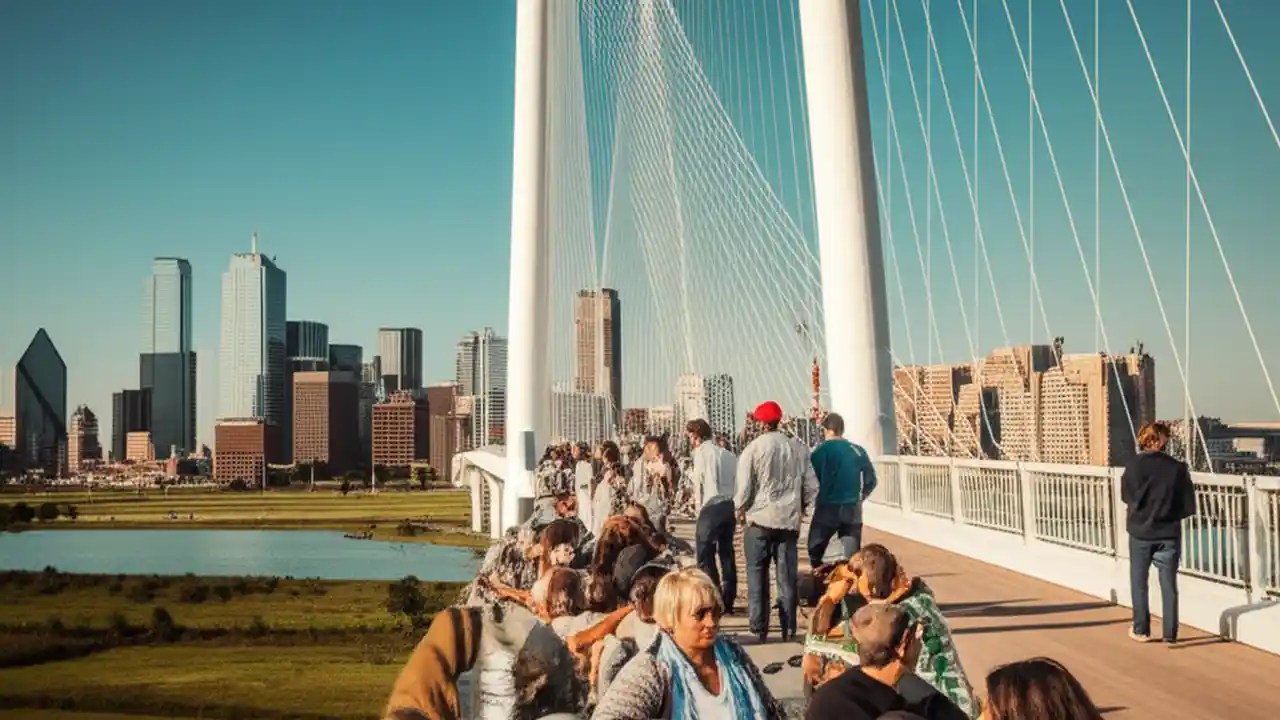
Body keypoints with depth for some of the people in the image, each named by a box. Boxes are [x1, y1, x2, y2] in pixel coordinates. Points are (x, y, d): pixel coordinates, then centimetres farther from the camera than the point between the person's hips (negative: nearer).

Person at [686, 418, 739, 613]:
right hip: (730, 506, 7)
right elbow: (737, 480, 7)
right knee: (727, 552, 13)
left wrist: (699, 505, 3)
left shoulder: (702, 452, -4)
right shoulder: (727, 454, 12)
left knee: (705, 554, 0)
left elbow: (699, 482, -7)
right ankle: (728, 601, 18)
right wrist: (737, 505, 8)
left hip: (711, 507, -6)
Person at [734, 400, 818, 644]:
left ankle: (760, 629, 5)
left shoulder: (753, 449, -10)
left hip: (759, 520, -3)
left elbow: (744, 488, -10)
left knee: (757, 576, 7)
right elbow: (812, 486, 4)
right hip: (789, 520, 3)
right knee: (787, 577, 9)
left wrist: (740, 509, 8)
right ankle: (788, 630, 11)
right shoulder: (798, 449, 1)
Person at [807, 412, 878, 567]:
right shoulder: (858, 450, 5)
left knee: (815, 552, 14)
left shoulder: (822, 450, -8)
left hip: (827, 508, -4)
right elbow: (871, 480, 10)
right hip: (852, 509, 4)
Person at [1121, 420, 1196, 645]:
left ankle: (1141, 630, 18)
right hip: (1168, 532, 0)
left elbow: (1126, 497, 1)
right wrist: (1170, 511, 11)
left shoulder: (1133, 466, -11)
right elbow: (1188, 505, -6)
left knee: (1139, 582, 13)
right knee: (1169, 584, 8)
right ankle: (1170, 633, 10)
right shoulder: (1177, 468, -10)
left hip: (1140, 531, 0)